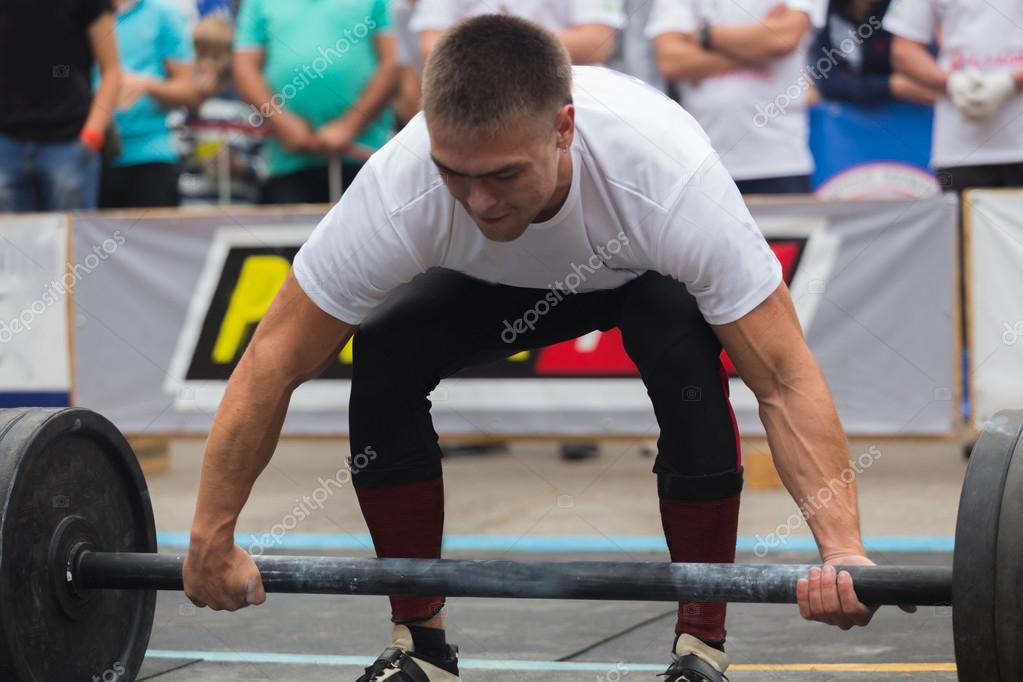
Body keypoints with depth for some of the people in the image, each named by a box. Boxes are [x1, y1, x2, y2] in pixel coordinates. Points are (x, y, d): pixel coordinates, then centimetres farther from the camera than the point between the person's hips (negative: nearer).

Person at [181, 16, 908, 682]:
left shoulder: (670, 179, -45)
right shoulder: (398, 190, -39)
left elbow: (786, 379, -42)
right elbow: (273, 365, -29)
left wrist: (842, 547, -53)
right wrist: (211, 539, -30)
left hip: (651, 270, -2)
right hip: (502, 280, 2)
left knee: (688, 366, -34)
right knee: (383, 362, -23)